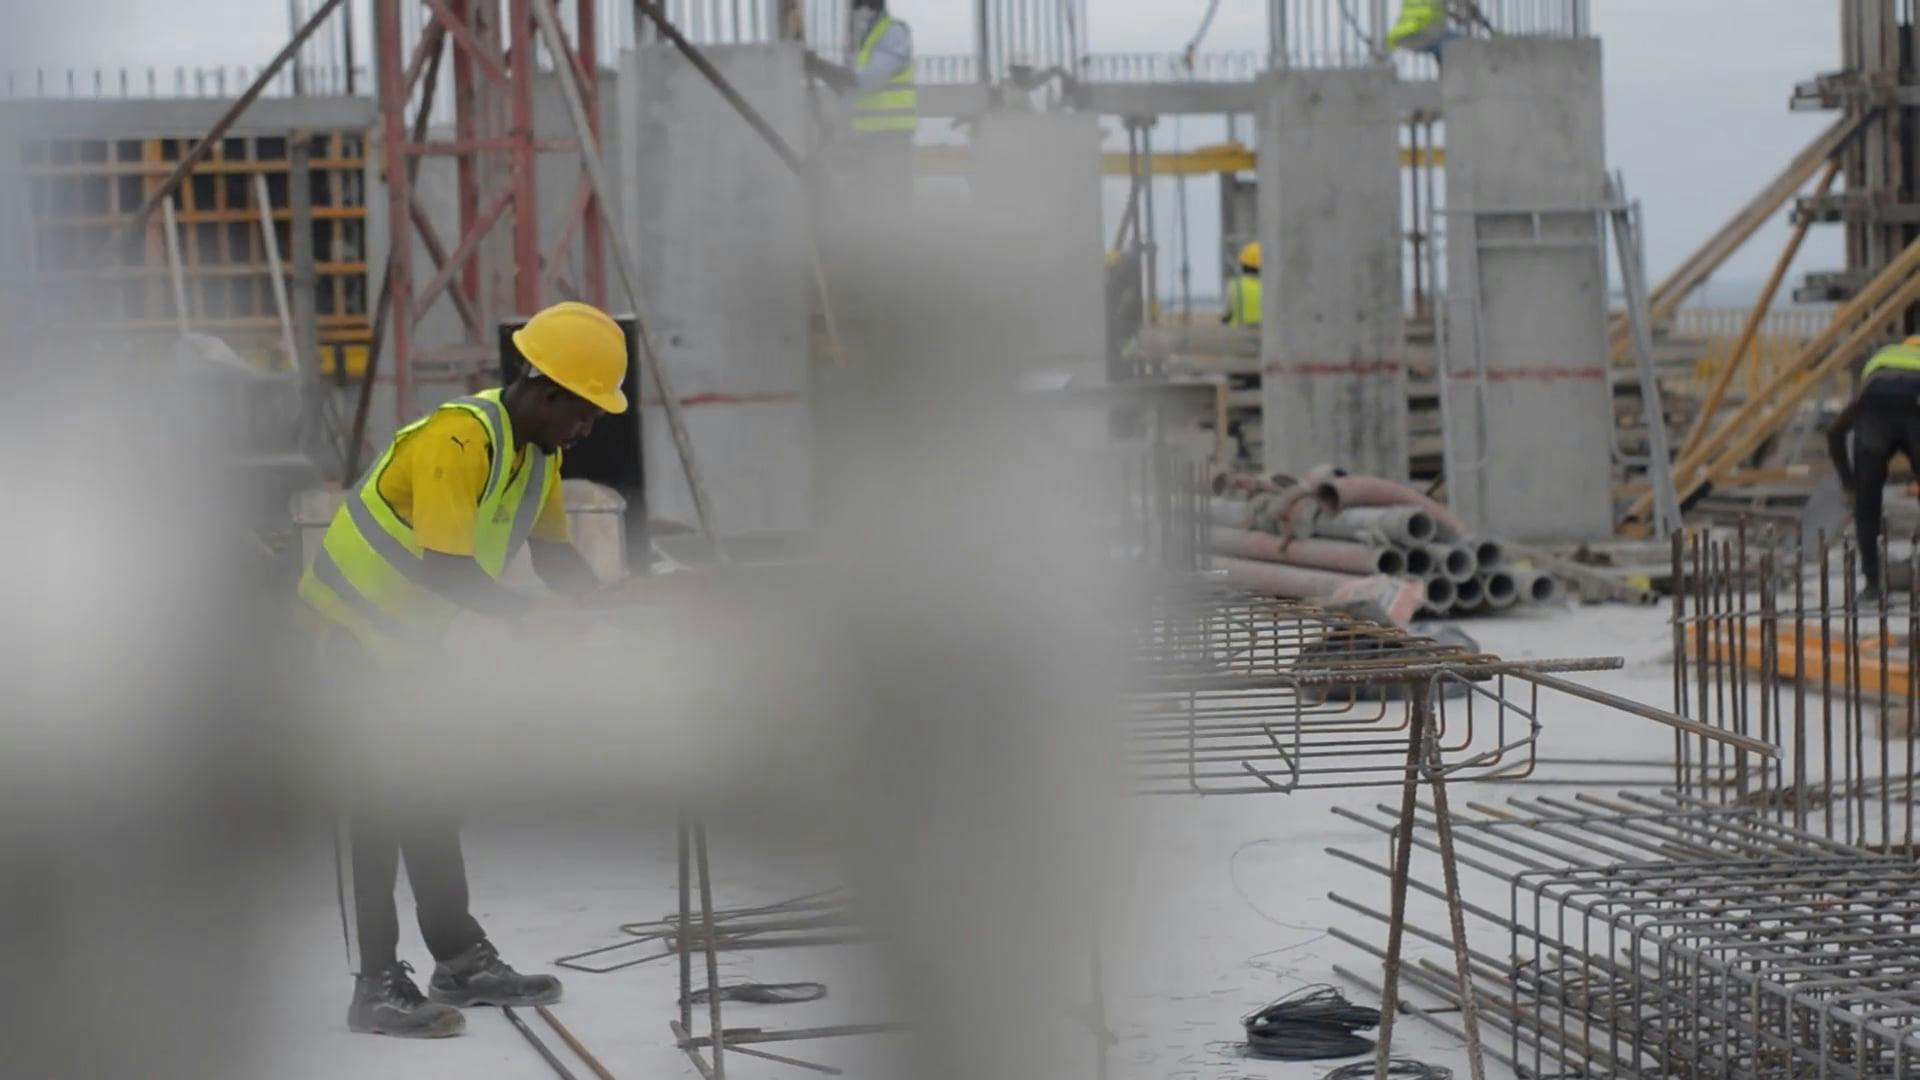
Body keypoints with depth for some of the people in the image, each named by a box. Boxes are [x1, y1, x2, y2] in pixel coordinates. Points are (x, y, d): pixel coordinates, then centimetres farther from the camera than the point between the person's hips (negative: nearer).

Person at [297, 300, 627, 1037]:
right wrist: (533, 622, -30)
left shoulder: (541, 450, 0)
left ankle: (459, 960, 25)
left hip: (408, 636, 9)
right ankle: (376, 987, -3)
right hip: (353, 627, -9)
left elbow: (552, 553, 5)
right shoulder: (457, 440, -29)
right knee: (376, 805, -7)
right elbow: (445, 568, -35)